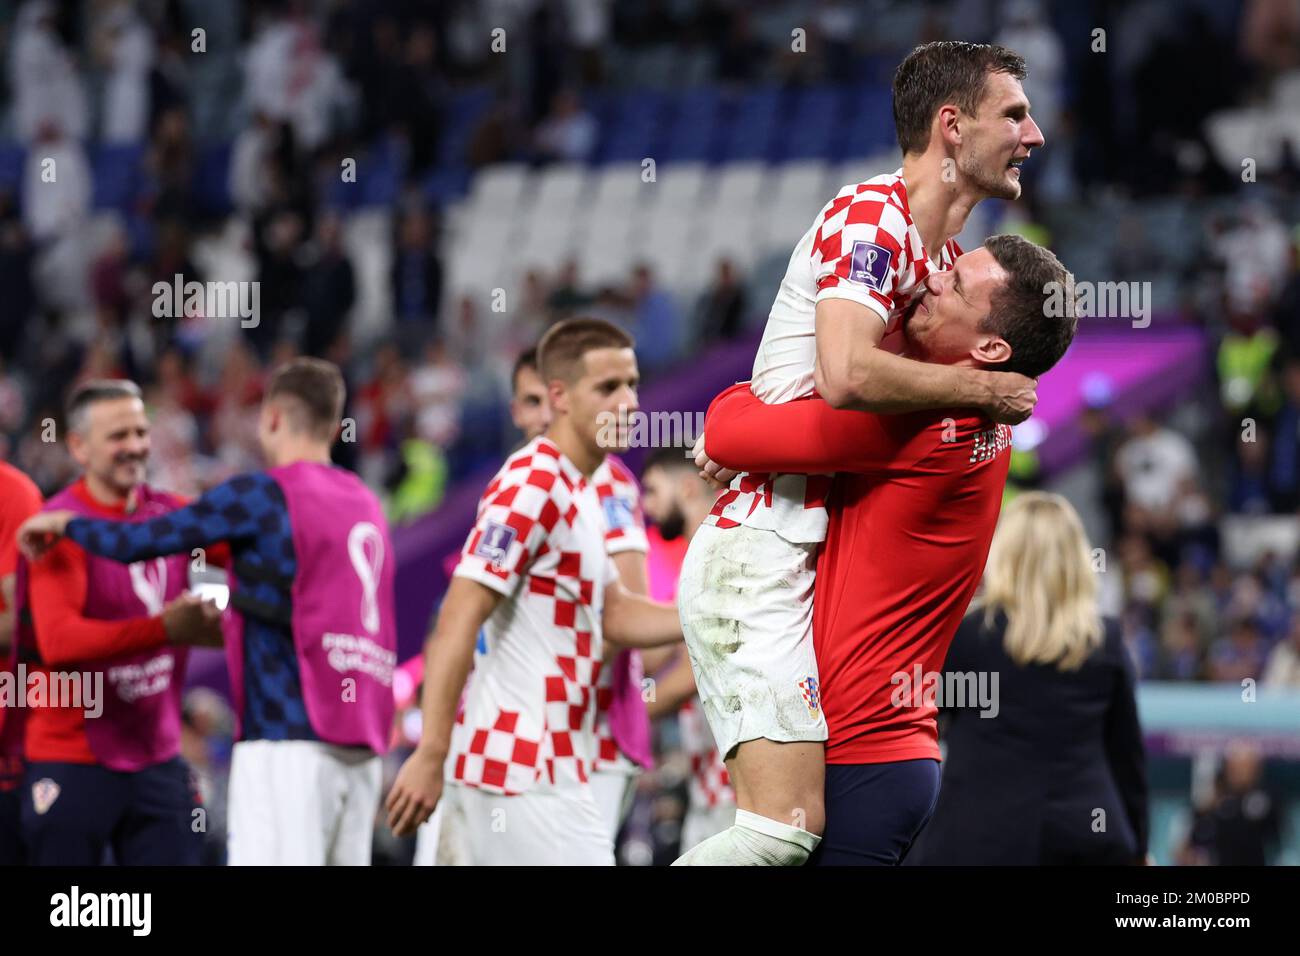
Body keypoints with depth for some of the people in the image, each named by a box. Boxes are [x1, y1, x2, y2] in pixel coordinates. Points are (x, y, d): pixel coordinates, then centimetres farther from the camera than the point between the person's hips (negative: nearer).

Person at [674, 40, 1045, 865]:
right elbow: (847, 374, -28)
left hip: (809, 566, 10)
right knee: (786, 828, -19)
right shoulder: (871, 216, -11)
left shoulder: (947, 259, 19)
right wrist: (984, 389, -15)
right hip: (757, 556, -10)